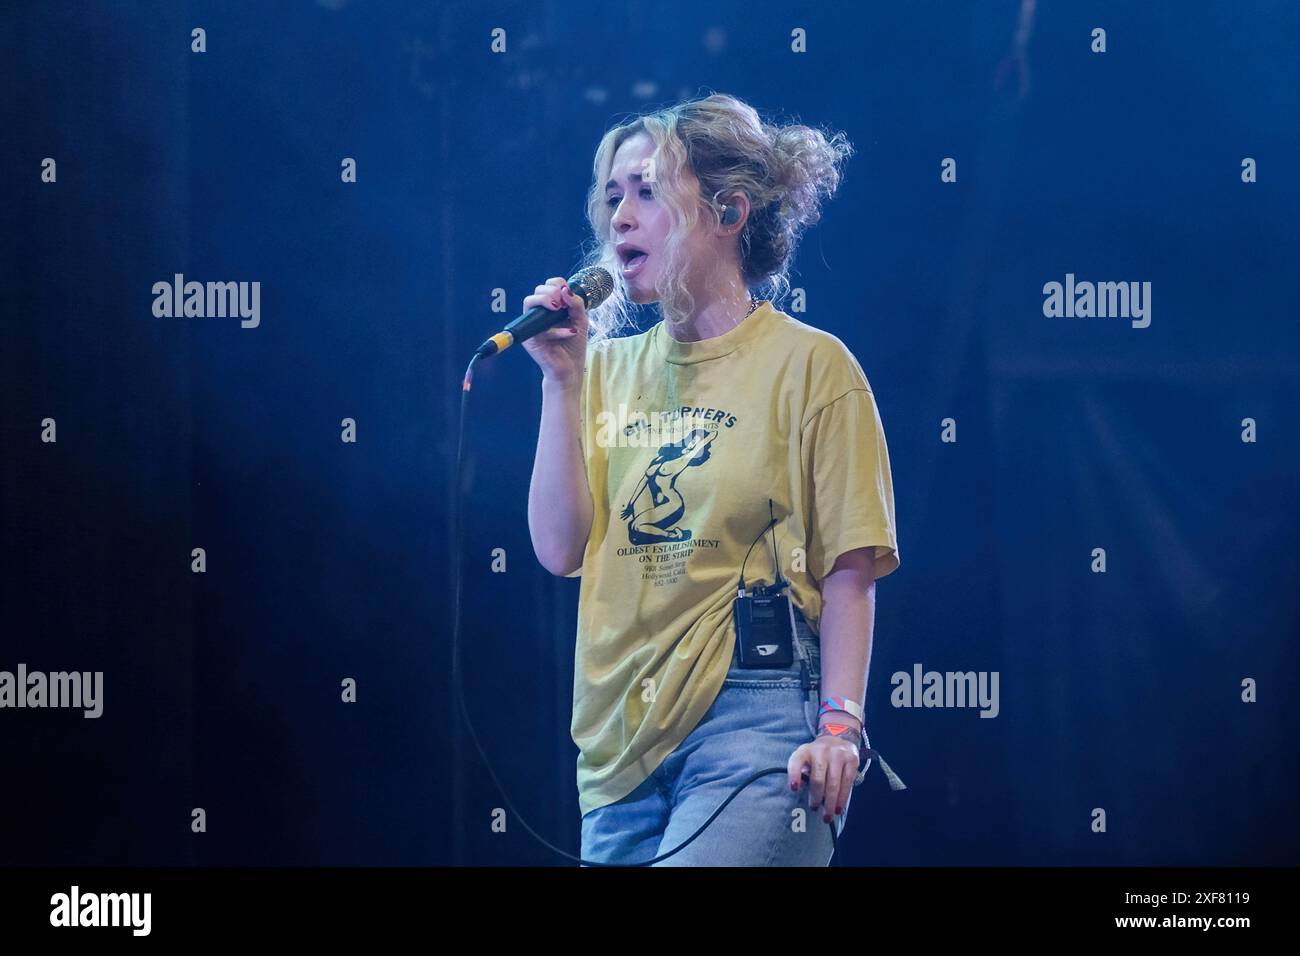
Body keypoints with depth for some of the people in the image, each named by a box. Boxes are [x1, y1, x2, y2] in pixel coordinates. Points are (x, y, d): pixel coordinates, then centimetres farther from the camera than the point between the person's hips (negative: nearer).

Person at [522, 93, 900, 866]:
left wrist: (840, 726, -14)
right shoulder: (610, 367, 12)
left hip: (752, 717, -5)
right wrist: (563, 379, 0)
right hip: (624, 734, 5)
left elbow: (849, 572, -4)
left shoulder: (808, 363, -2)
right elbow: (561, 549, 3)